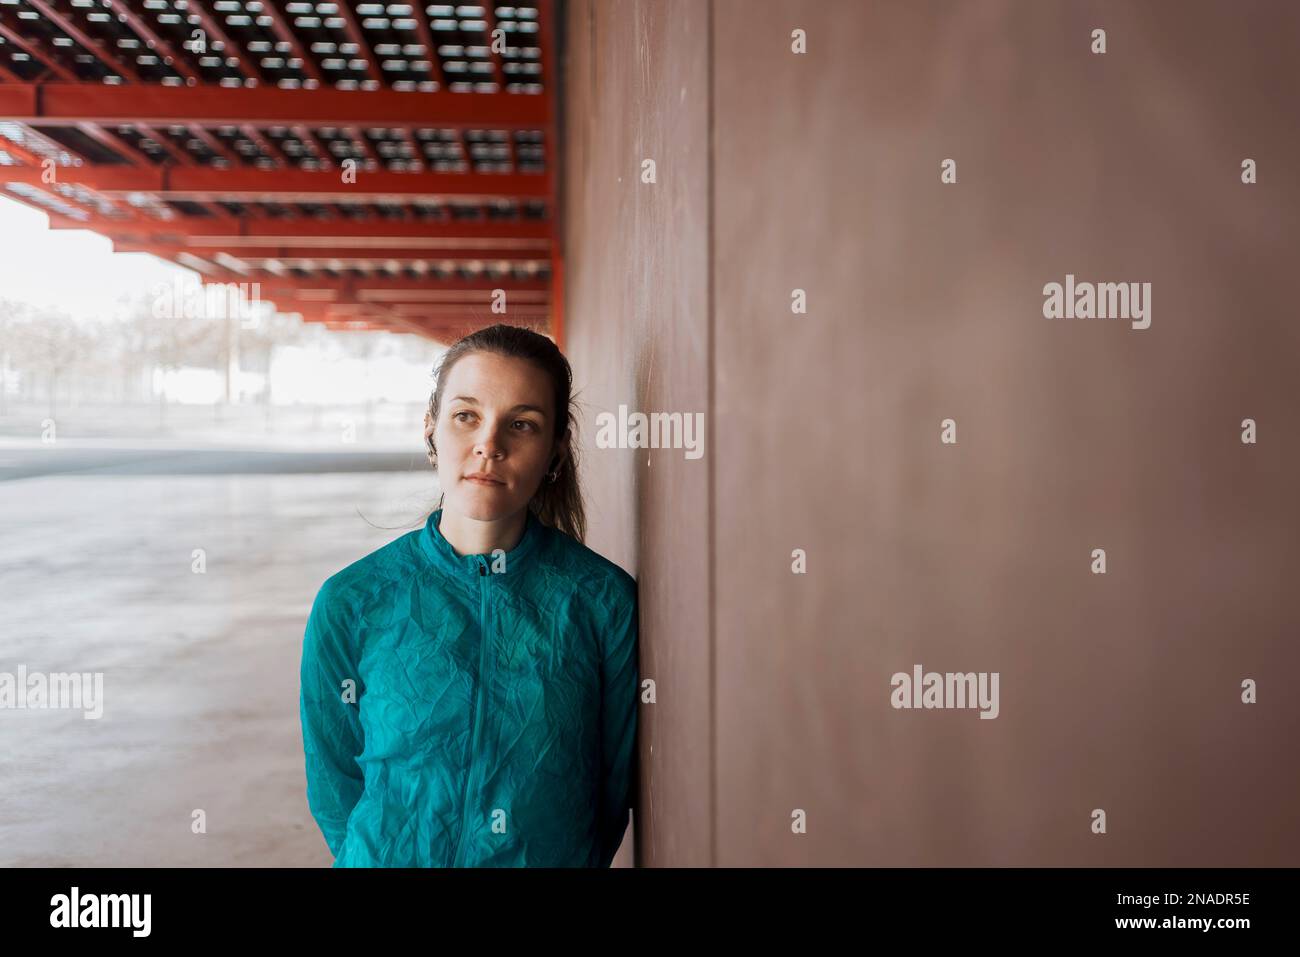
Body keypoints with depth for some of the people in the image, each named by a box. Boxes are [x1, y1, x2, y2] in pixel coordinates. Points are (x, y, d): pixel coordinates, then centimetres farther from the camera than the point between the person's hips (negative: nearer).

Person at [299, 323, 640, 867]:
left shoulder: (605, 599, -12)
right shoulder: (350, 604, -11)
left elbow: (615, 784, -4)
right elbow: (334, 789, -3)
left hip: (561, 858, 0)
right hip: (393, 860, 0)